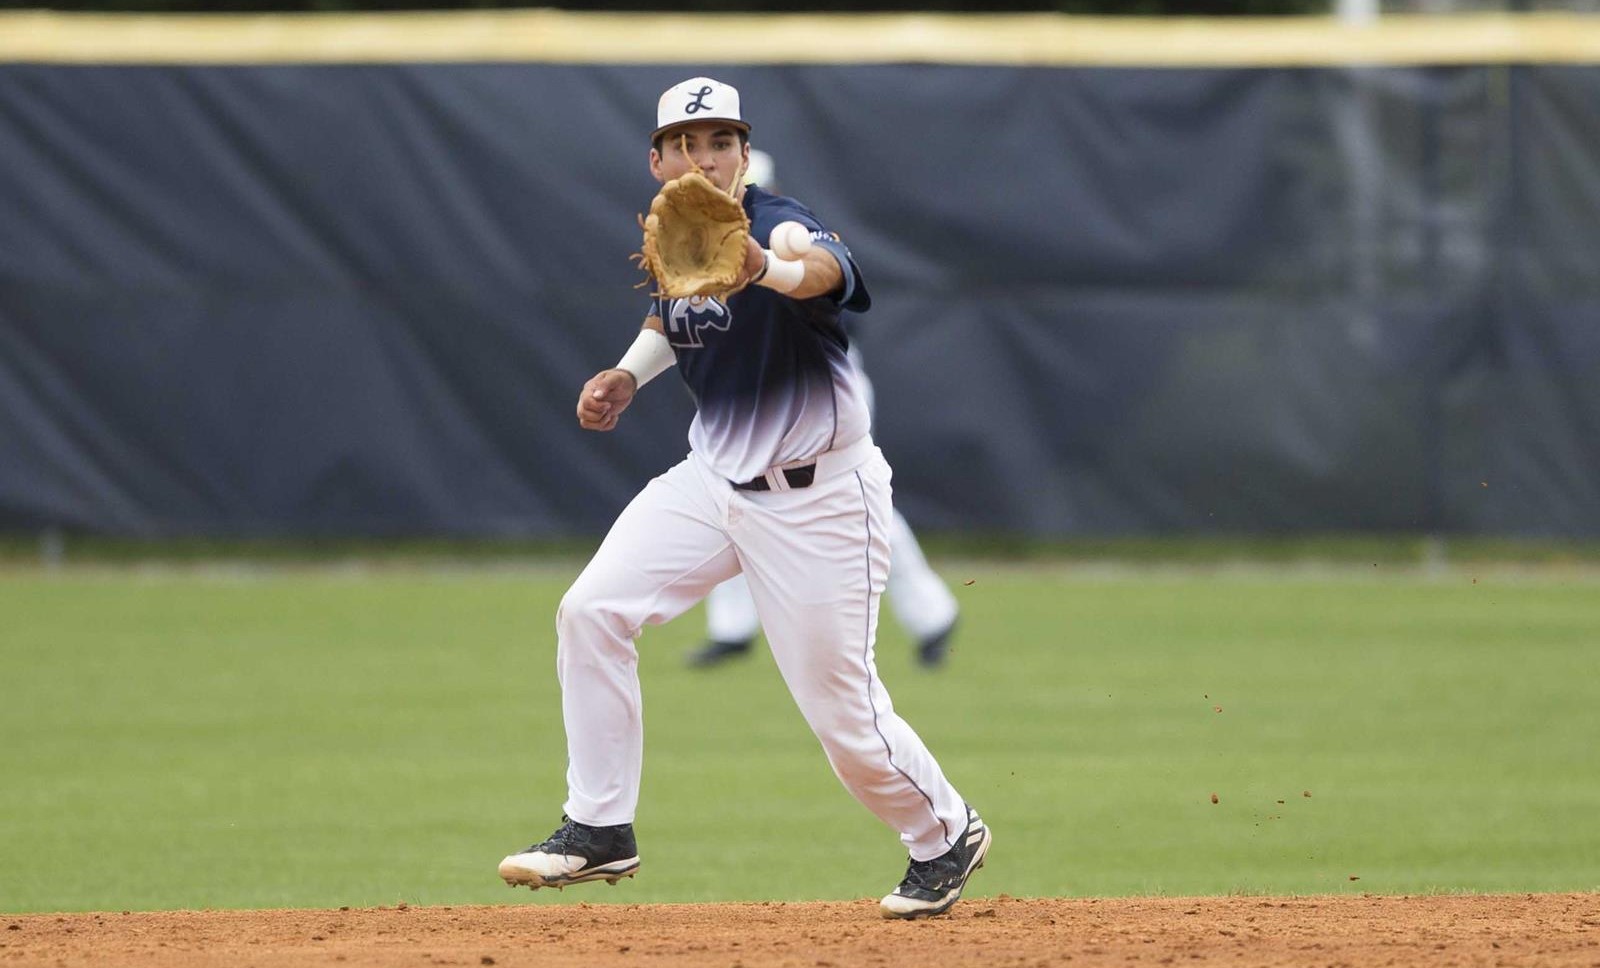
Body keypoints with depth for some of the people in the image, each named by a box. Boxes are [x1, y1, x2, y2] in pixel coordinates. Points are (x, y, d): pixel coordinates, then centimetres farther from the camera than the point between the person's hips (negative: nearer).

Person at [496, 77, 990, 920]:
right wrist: (628, 375, 5)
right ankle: (599, 830, 4)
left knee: (843, 712, -3)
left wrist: (771, 272, -72)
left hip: (817, 496, -7)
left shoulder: (777, 225, -23)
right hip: (713, 476, 7)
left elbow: (828, 267, -50)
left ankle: (946, 837, 24)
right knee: (592, 612, -7)